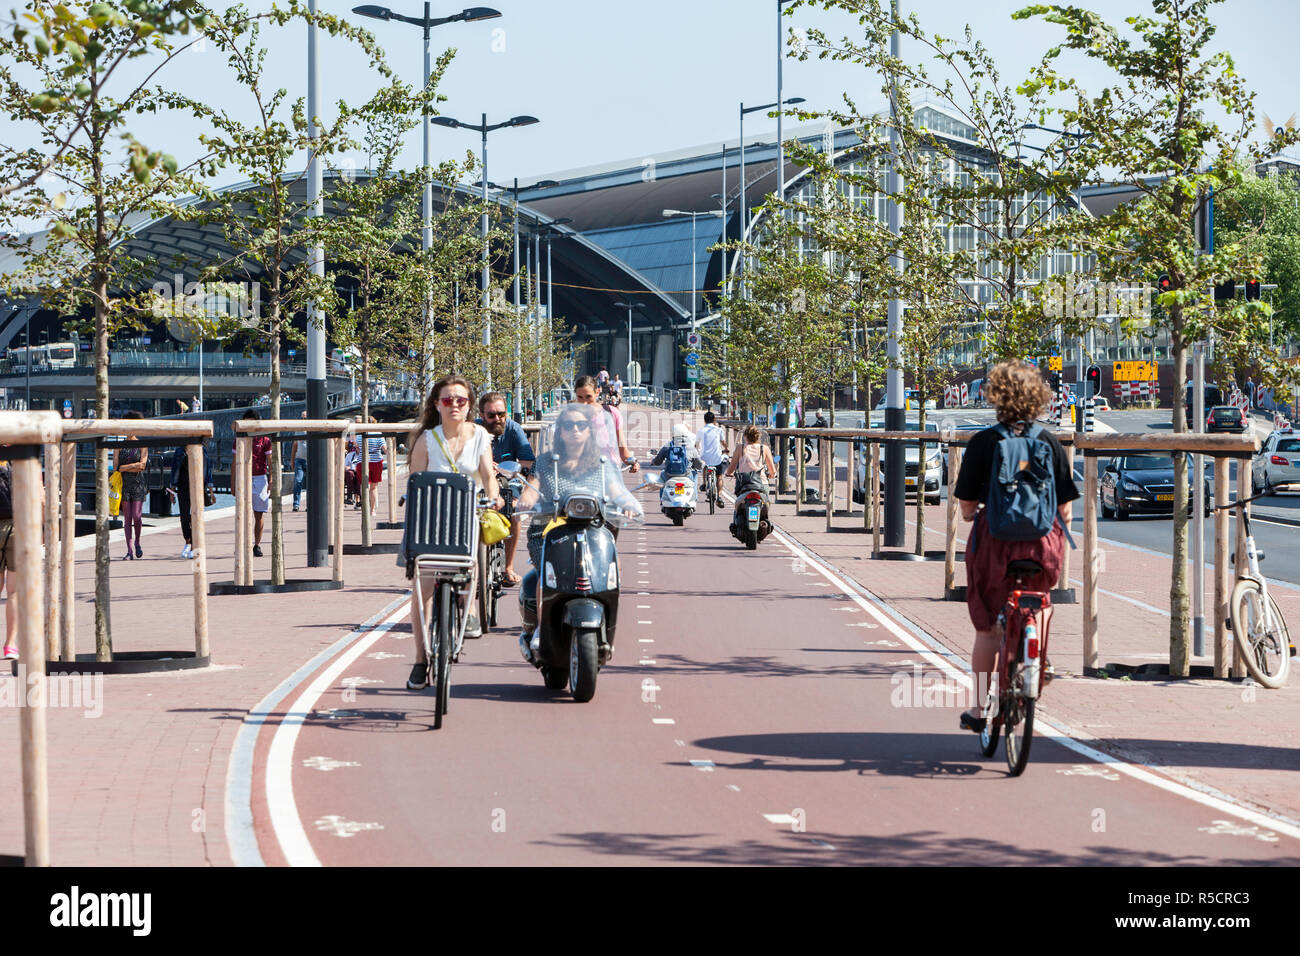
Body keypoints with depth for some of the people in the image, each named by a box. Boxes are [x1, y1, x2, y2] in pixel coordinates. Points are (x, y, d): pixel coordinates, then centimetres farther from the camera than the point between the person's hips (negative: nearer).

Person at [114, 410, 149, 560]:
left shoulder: (142, 446, 4)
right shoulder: (119, 446, 10)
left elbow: (142, 464, -8)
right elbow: (115, 466, 0)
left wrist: (124, 467, -9)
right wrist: (134, 467, -8)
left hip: (138, 483, -2)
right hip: (124, 483, 2)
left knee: (136, 515, -11)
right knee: (127, 517, -1)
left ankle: (137, 543, 15)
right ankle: (129, 551, 0)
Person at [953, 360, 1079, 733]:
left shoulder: (983, 443, -4)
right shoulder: (1050, 442, 1)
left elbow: (967, 508, -3)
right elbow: (1064, 509, 2)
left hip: (994, 544, -1)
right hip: (1043, 544, 1)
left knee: (987, 629, 12)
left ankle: (978, 709, 16)